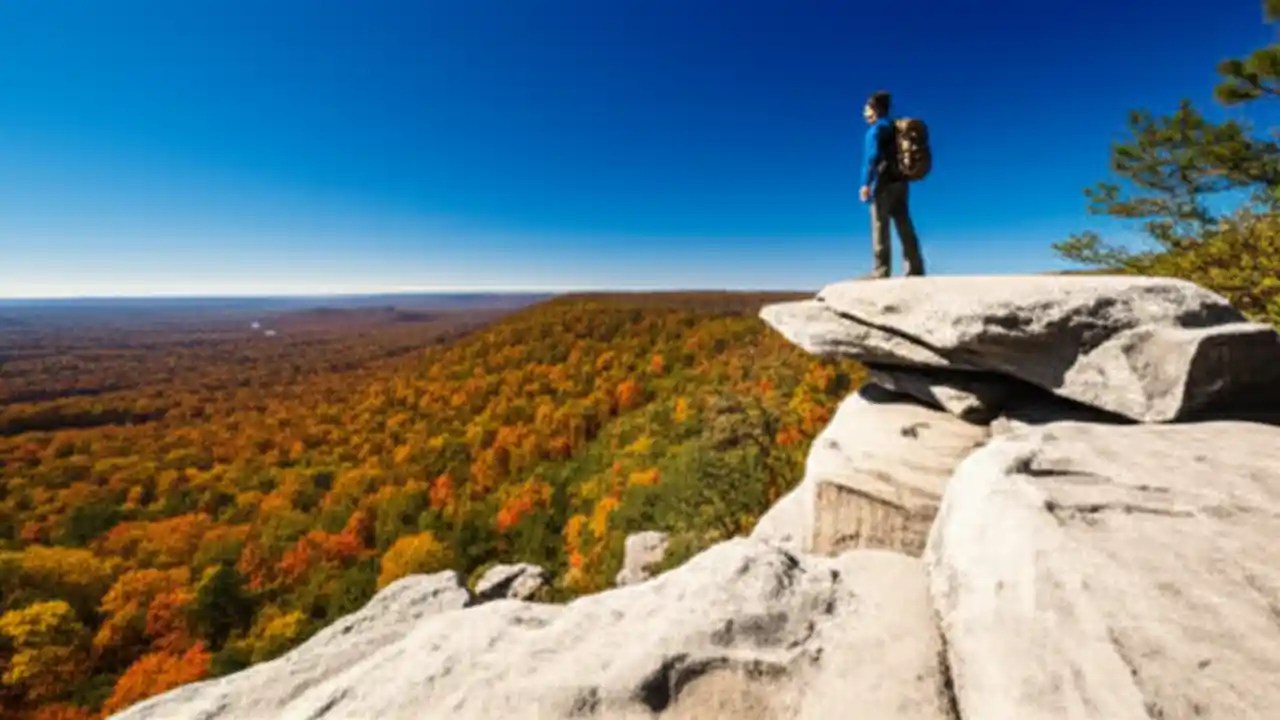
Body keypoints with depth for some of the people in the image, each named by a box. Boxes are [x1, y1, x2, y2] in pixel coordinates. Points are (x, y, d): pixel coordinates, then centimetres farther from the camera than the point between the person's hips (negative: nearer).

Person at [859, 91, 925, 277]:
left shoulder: (876, 129, -6)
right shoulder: (896, 128, 20)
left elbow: (873, 156, -19)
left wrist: (866, 183, -21)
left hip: (883, 184, -8)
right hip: (899, 182, 8)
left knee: (880, 228, -7)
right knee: (905, 227, 7)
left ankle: (881, 271, -9)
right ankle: (915, 269, 9)